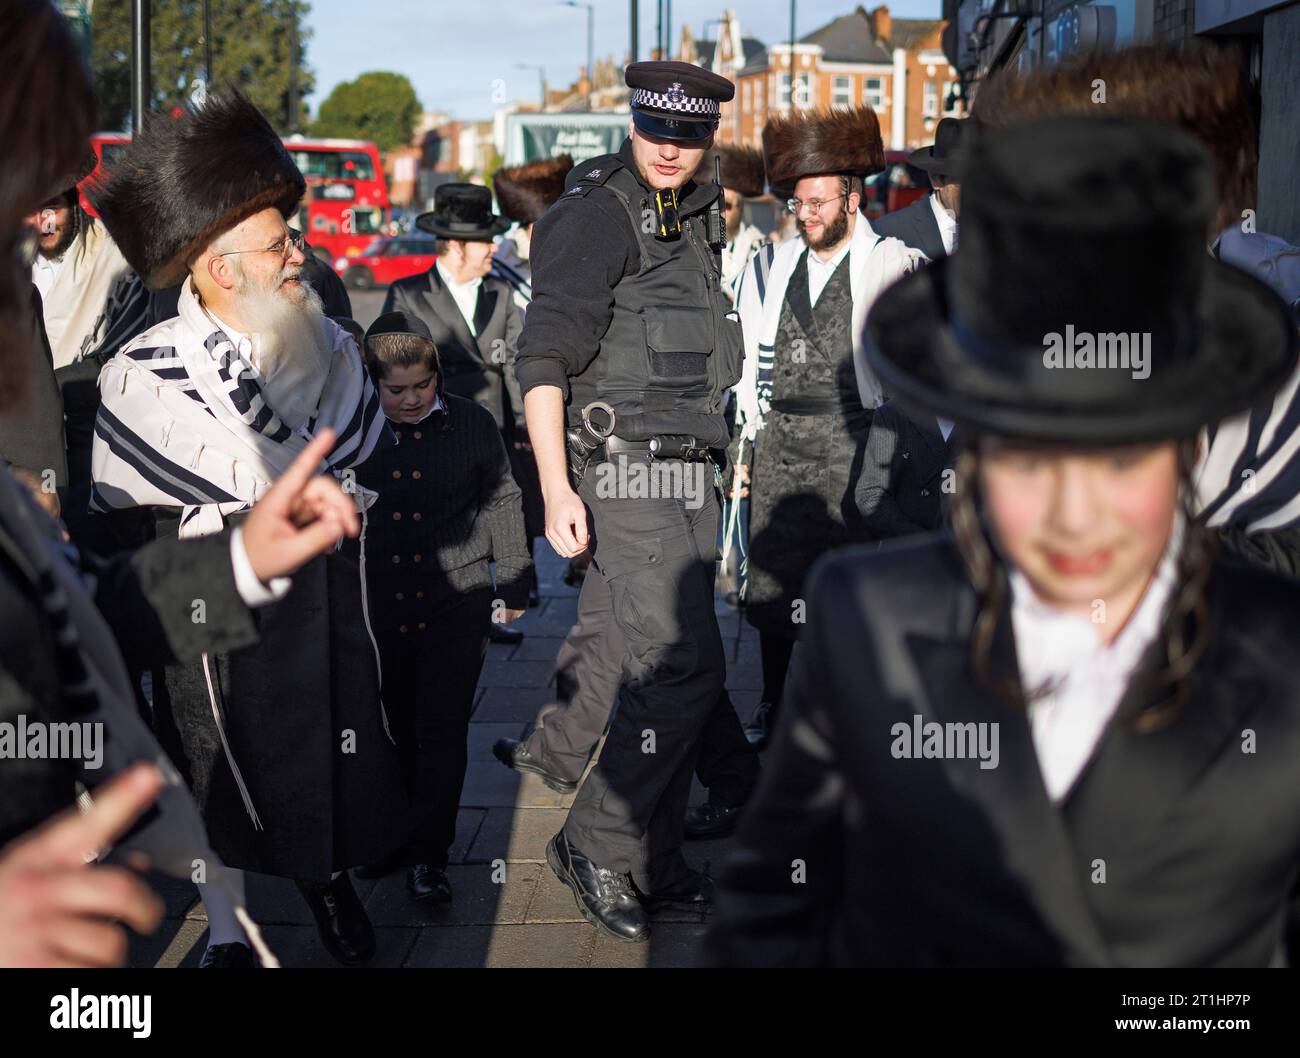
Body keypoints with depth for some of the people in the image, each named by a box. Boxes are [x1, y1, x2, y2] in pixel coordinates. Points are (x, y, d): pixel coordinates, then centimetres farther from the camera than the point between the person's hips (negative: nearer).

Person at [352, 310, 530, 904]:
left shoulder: (472, 425, -2)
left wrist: (511, 585, 10)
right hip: (378, 606, 2)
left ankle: (428, 855, 6)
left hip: (456, 604, -1)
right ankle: (393, 835, 30)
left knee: (443, 730, -3)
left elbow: (502, 501, 10)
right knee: (391, 730, 11)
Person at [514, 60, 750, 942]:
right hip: (627, 473, -8)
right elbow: (543, 358, -16)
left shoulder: (695, 219, 16)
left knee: (676, 671, 11)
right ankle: (595, 845, 0)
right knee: (684, 668, -14)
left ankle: (655, 857, 22)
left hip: (691, 476, 8)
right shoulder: (600, 214, -10)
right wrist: (557, 488, -24)